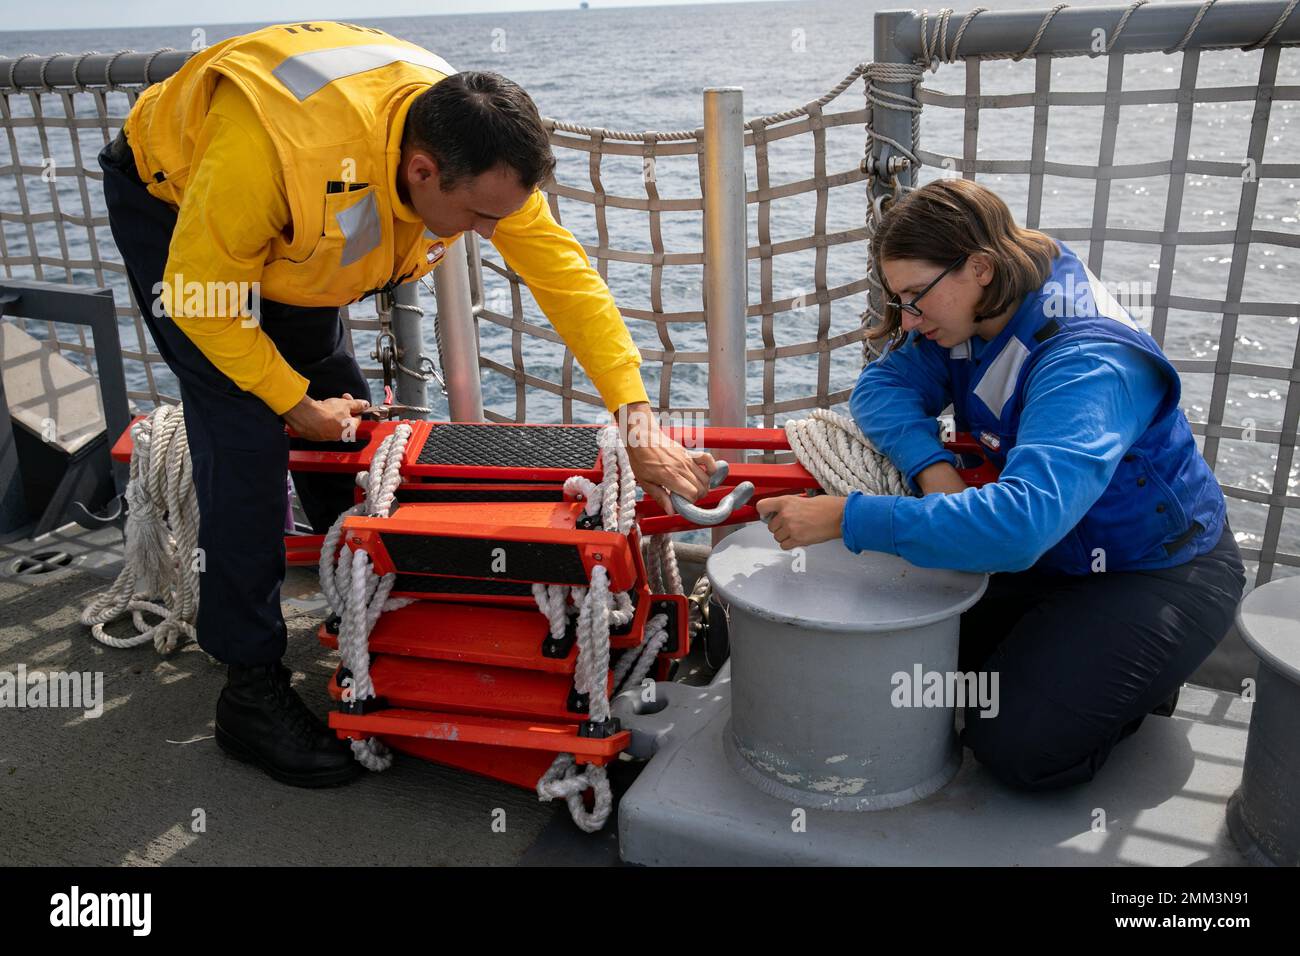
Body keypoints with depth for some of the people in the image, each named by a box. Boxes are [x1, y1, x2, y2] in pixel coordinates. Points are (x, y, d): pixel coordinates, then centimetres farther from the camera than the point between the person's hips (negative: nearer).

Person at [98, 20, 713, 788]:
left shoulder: (476, 147, -27)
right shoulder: (277, 145, -43)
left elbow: (567, 276, -23)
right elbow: (202, 297, -30)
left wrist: (638, 423, -28)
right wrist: (292, 402, -20)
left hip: (284, 224, 6)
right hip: (171, 203, -5)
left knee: (345, 418, 4)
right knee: (248, 436, -17)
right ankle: (252, 689, -6)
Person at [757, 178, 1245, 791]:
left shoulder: (1089, 365, -35)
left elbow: (1021, 520, -48)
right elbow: (882, 386, -11)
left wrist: (845, 518, -49)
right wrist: (931, 464, -32)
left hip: (1156, 573, -7)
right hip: (1050, 555, 7)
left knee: (1018, 747, -17)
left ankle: (1142, 683, 11)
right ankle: (1063, 659, 22)